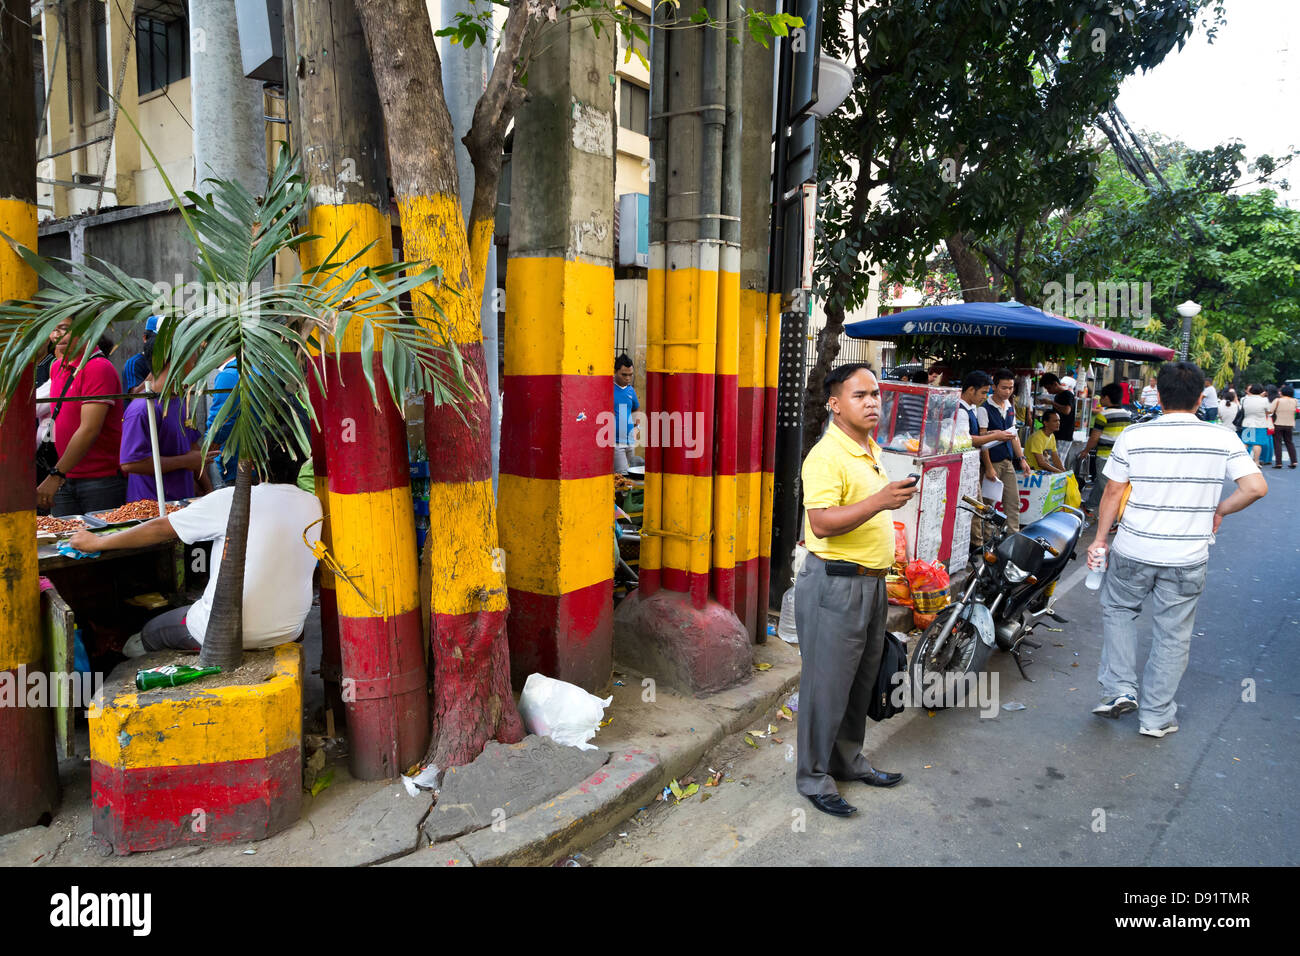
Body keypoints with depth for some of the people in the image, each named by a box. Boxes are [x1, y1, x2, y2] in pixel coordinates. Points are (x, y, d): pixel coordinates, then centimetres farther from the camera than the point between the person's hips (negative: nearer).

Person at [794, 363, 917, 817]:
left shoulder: (873, 451, 13)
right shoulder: (827, 456, -17)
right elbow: (822, 523, -27)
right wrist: (879, 501, -35)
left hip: (871, 582, 9)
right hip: (835, 585, -9)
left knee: (861, 680, 19)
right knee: (827, 682, 0)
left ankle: (848, 759, 35)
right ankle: (813, 776, 15)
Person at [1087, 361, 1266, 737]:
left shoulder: (1133, 435, -8)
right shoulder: (1224, 439, -5)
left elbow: (1113, 492, -5)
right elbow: (1256, 487, -12)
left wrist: (1099, 539, 5)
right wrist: (1218, 510, 6)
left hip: (1133, 551, -1)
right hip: (1188, 557, 1)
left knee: (1118, 610, 24)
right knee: (1173, 634, 13)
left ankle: (1119, 689, 16)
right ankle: (1156, 716, 21)